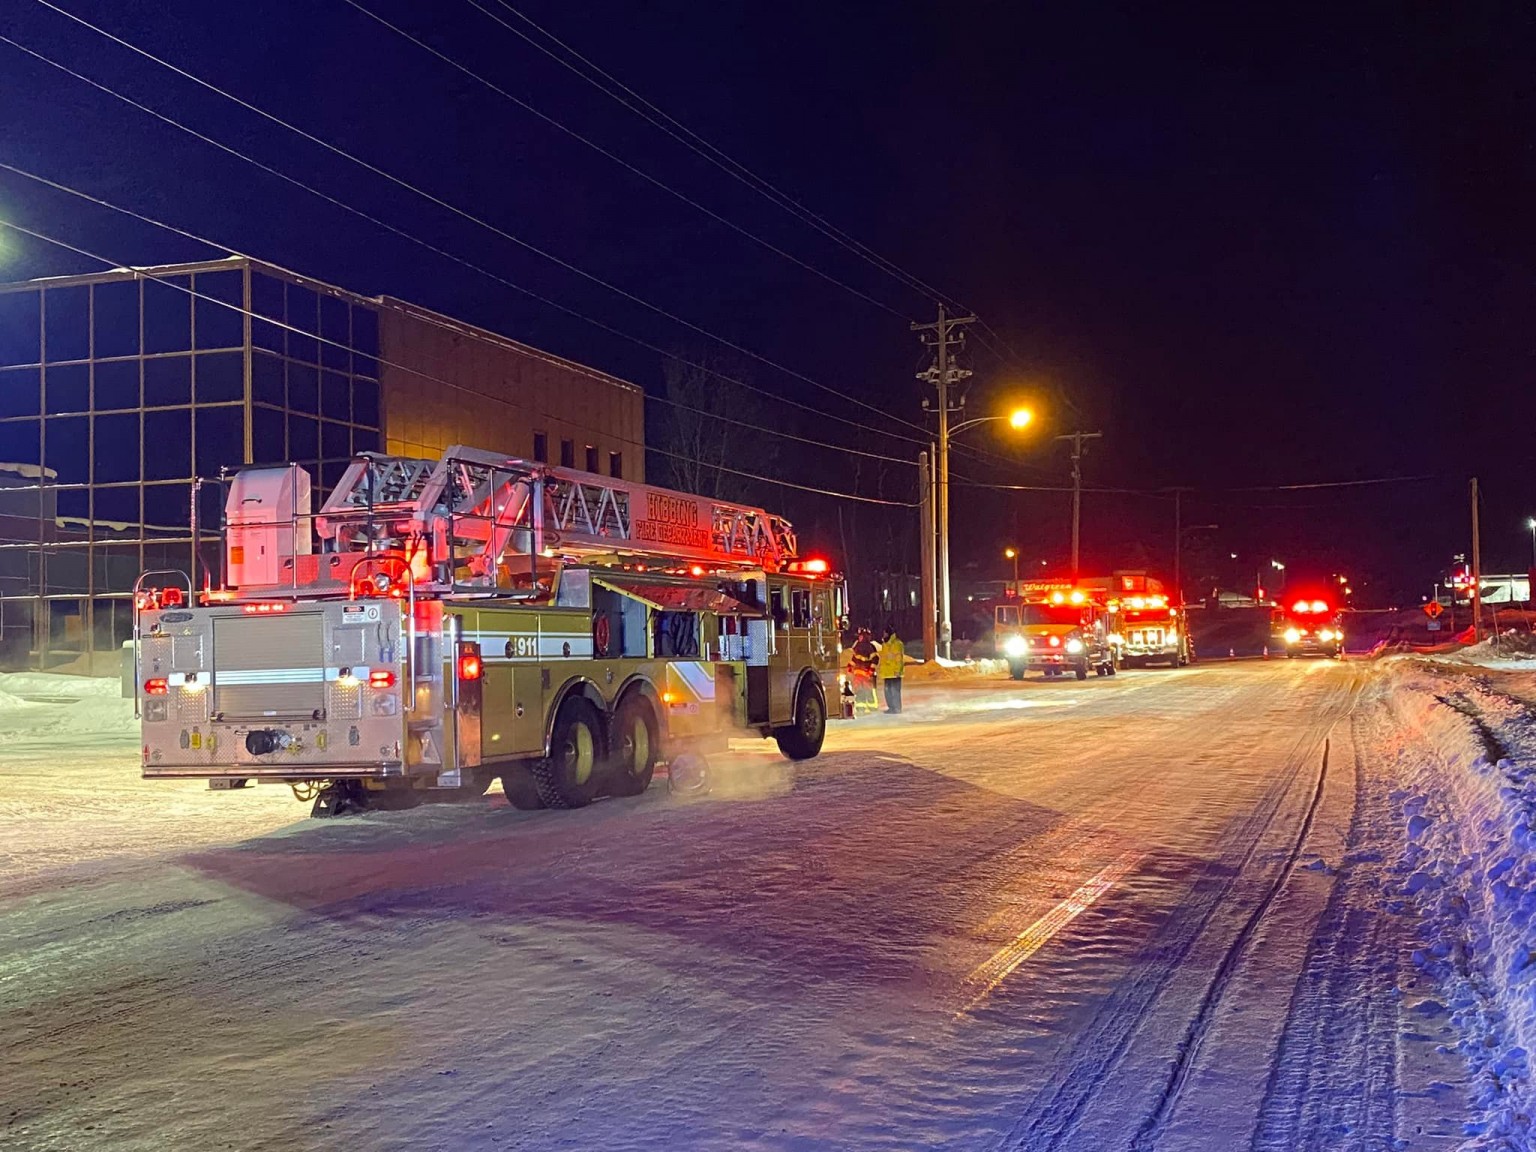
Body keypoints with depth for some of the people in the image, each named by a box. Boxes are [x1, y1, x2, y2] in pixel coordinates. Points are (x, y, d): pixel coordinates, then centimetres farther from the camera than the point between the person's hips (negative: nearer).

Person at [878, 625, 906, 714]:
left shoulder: (897, 644, -9)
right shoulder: (885, 644, 16)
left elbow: (899, 658, -13)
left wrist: (897, 670, -19)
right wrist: (881, 671, 19)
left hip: (894, 673, -8)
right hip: (886, 672, 8)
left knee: (895, 690, -7)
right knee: (888, 691, 10)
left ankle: (897, 709, -3)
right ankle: (891, 708, 17)